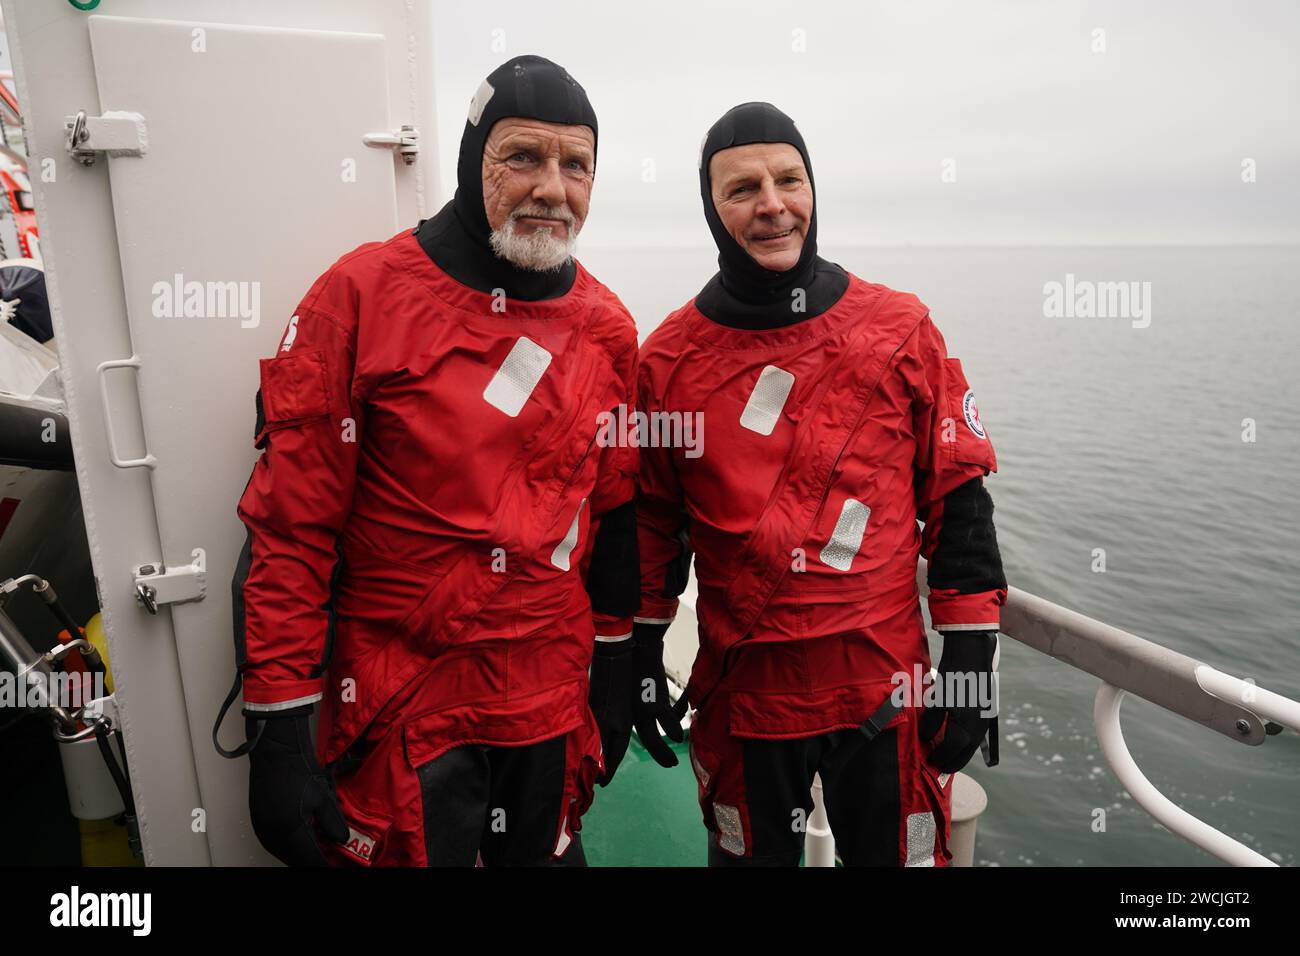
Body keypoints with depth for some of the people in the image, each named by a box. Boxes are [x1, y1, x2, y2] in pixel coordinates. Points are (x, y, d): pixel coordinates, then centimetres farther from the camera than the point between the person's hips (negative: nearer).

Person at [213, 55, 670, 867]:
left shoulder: (606, 326, 1)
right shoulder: (361, 295, -12)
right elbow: (290, 526, -11)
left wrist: (619, 675, 13)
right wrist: (277, 733, -10)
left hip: (554, 699, 4)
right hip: (399, 703, -3)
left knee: (548, 851, 22)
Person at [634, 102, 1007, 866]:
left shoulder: (901, 330, -6)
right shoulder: (671, 357, -3)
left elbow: (959, 501, -3)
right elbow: (652, 518, 5)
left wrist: (973, 661, -4)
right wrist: (640, 654, 9)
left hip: (886, 685, 0)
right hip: (739, 690, 1)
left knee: (898, 852, 17)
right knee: (753, 854, 21)